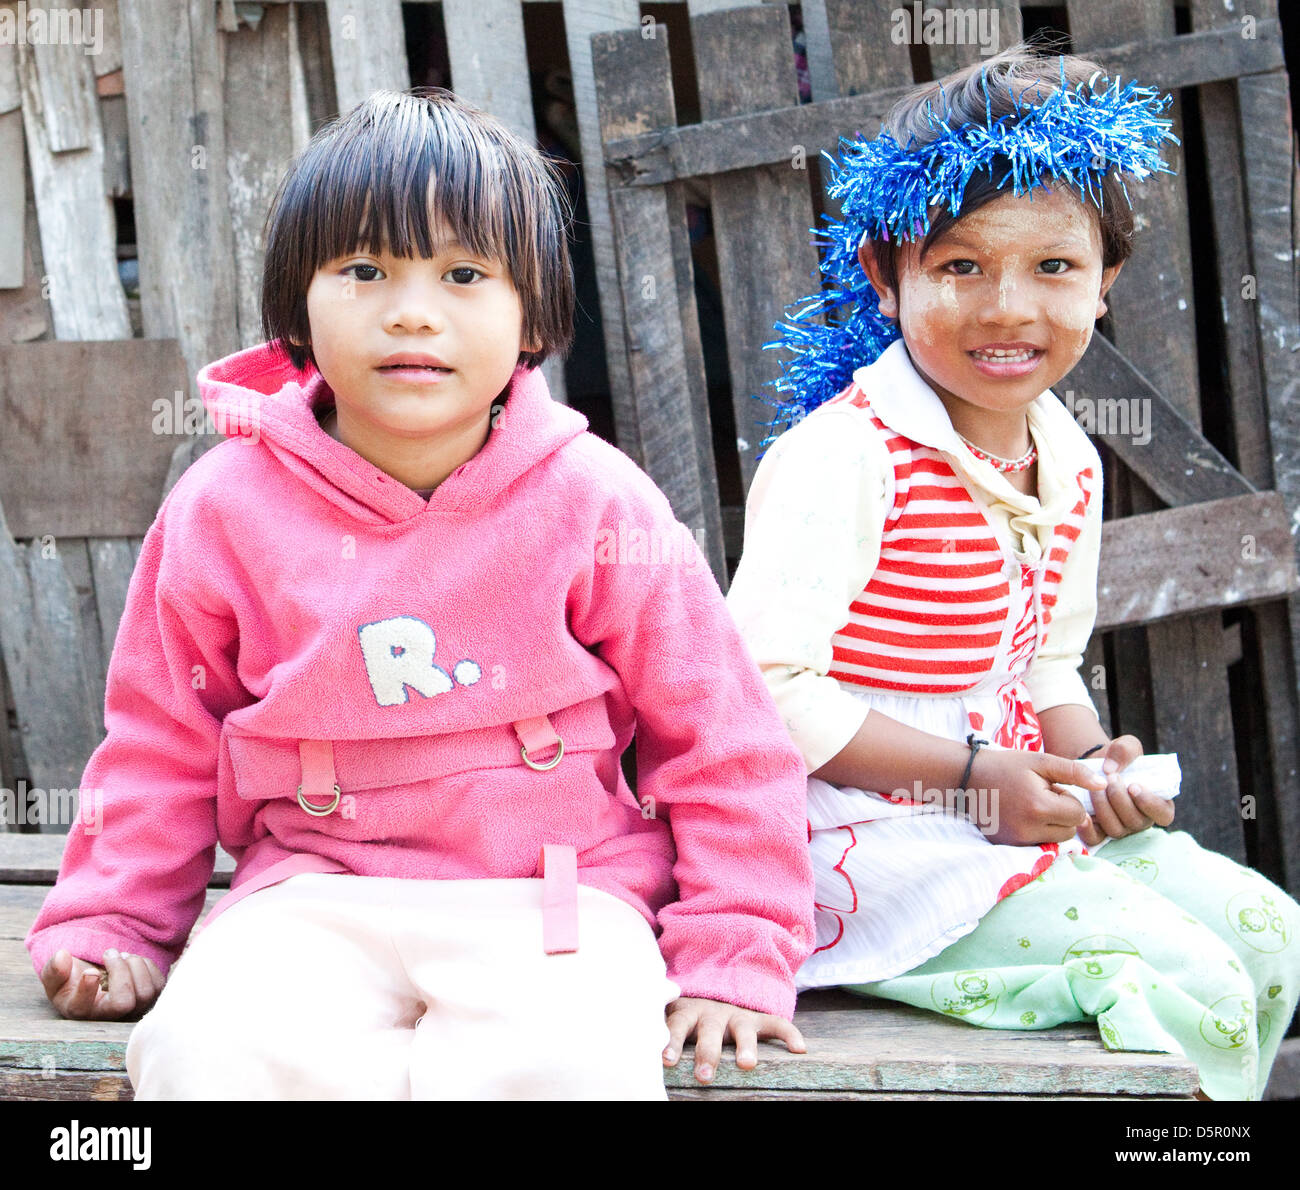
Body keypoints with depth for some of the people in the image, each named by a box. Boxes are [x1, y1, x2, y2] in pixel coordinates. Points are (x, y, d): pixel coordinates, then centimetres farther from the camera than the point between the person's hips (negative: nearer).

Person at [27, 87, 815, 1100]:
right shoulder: (227, 509, 1)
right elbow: (161, 742, 13)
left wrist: (736, 956, -3)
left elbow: (720, 735, 2)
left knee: (571, 1061, -33)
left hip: (551, 891, 0)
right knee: (209, 1053, -31)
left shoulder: (594, 503, -3)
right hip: (318, 896, 1)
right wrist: (108, 926, 9)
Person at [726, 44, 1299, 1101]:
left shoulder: (1069, 460, 7)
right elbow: (764, 685, -25)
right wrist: (970, 772, -21)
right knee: (1193, 992, -16)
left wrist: (1088, 757, -4)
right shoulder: (842, 459, -21)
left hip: (1011, 807, 9)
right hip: (867, 833, -9)